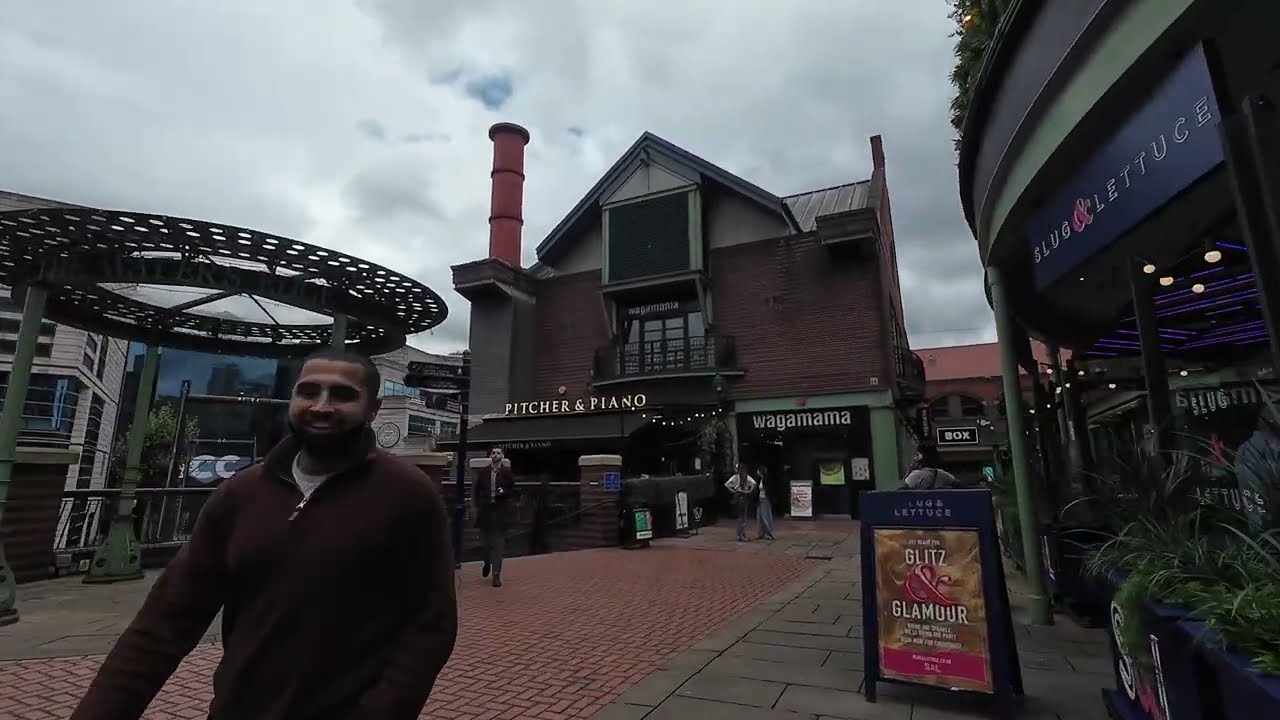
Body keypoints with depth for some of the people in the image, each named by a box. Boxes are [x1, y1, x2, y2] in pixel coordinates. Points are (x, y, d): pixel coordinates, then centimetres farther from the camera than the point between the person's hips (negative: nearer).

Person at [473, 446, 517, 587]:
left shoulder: (507, 473, 1)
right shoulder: (482, 472, 7)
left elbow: (514, 491, 5)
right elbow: (475, 490, 14)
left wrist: (504, 493, -14)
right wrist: (478, 505, 3)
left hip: (501, 513, -2)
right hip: (485, 512, 2)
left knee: (498, 544, -3)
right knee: (484, 542, 9)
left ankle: (496, 575, 2)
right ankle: (487, 563, 40)